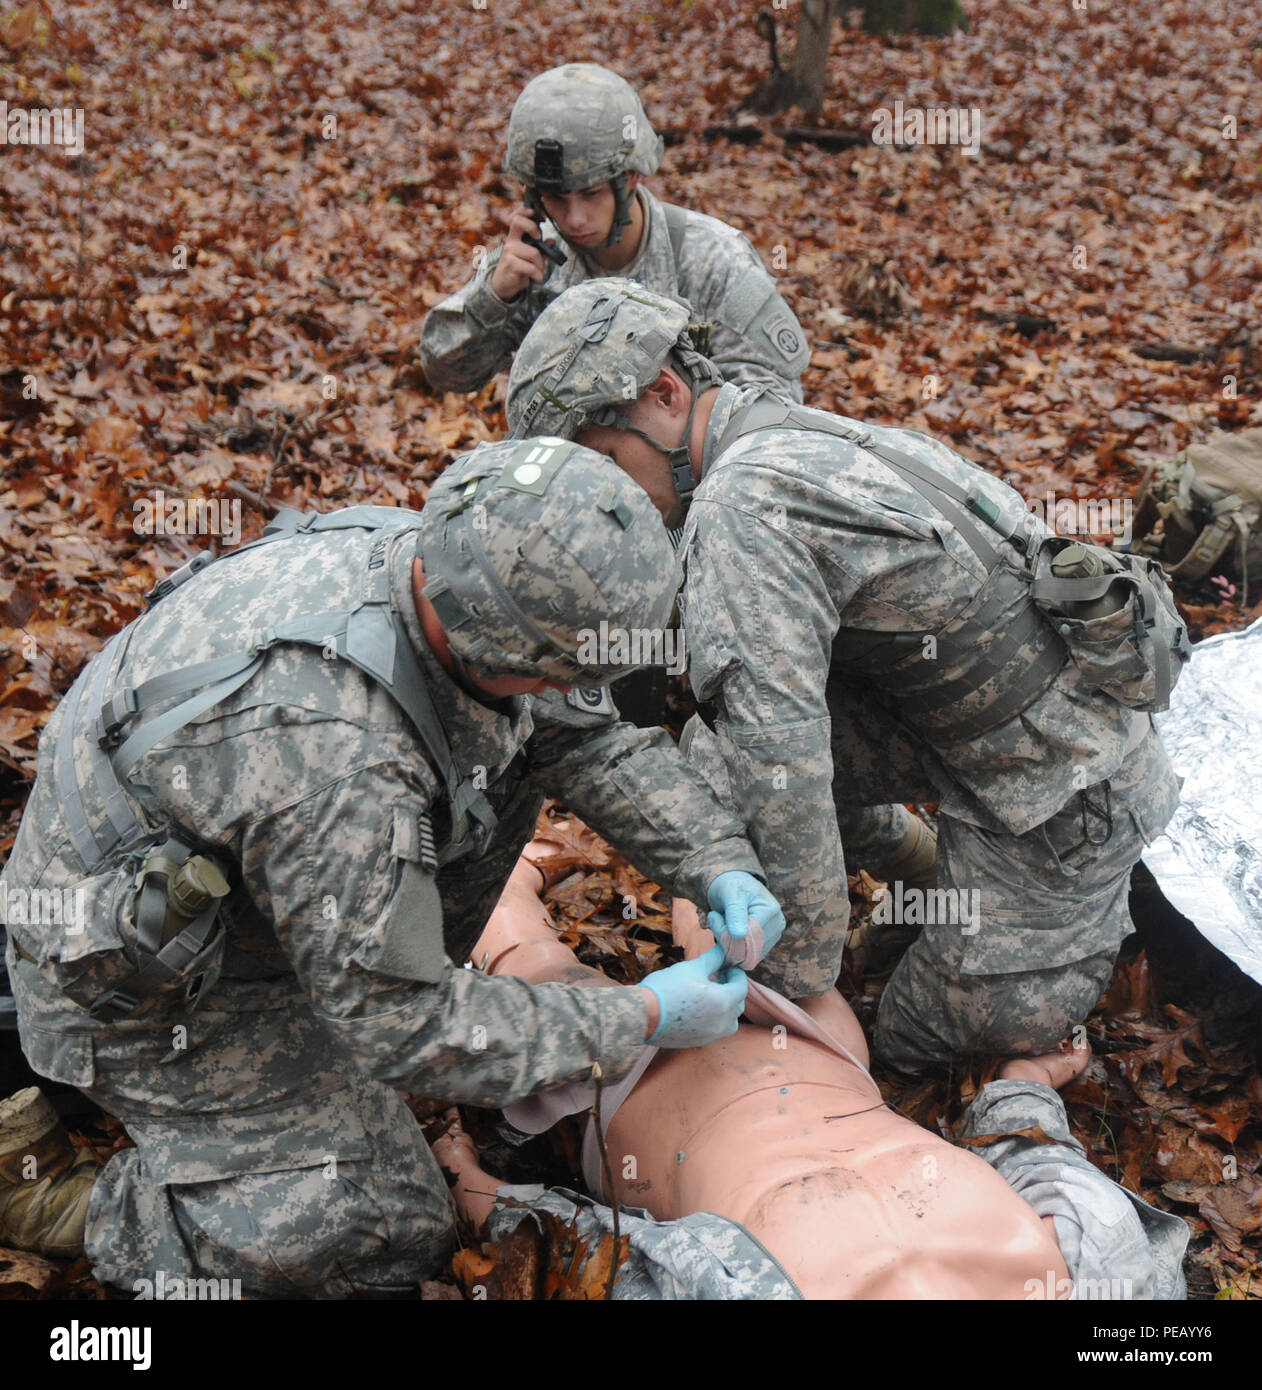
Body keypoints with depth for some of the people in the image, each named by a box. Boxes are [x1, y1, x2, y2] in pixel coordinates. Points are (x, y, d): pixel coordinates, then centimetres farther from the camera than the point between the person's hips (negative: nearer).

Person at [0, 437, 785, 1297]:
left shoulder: (418, 554, -16)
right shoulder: (340, 761, -42)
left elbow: (587, 733, -1)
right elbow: (404, 1030, -30)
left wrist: (719, 862, -12)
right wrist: (639, 1021, -22)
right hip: (139, 988, -8)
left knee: (509, 751, 1)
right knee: (387, 1233, -6)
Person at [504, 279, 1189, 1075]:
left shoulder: (741, 505, -26)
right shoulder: (787, 436, 6)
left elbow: (778, 763, -29)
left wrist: (797, 972, -19)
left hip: (1060, 774, -8)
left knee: (920, 1041, 2)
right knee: (720, 744, -3)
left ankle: (1120, 891, 18)